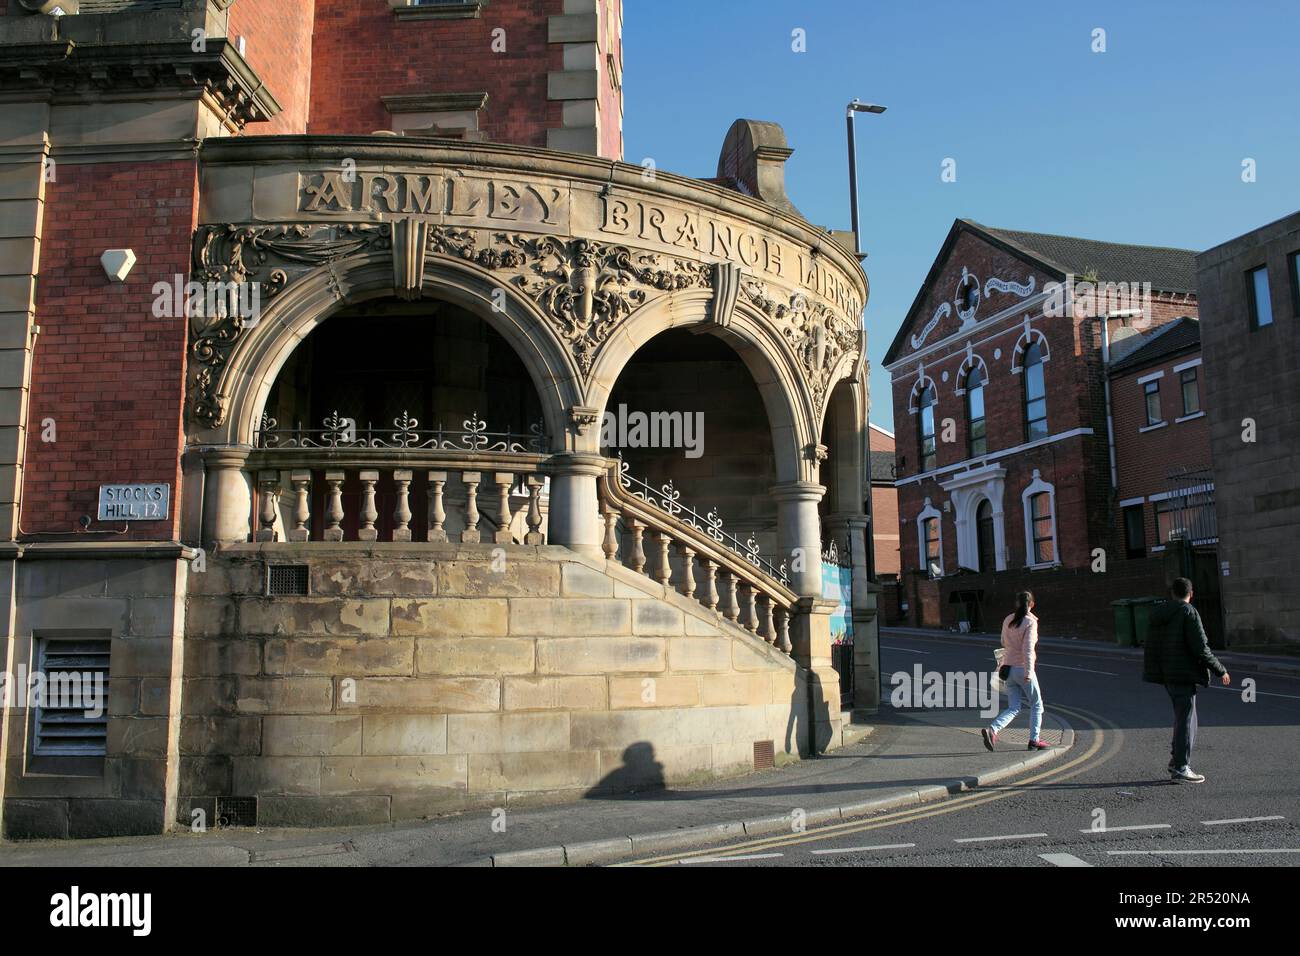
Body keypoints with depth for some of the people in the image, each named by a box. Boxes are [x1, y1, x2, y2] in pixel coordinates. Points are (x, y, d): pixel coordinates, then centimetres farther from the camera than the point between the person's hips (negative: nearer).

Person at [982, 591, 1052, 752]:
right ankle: (1034, 740, 15)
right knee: (1037, 705, 14)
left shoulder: (1008, 620, 7)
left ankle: (992, 730, -14)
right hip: (1023, 668, -6)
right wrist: (1028, 672, -23)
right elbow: (1028, 648, -20)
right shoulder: (1031, 622, -12)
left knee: (1013, 708, 7)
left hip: (1008, 668, 6)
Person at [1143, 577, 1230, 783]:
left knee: (1182, 717, 19)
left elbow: (1151, 646, 14)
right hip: (1182, 673, -8)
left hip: (1165, 672, 8)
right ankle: (1180, 769, 0)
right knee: (1186, 720, -2)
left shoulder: (1158, 613, 10)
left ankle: (1176, 761, 22)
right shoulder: (1189, 613, -13)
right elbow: (1200, 648, -17)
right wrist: (1220, 671, -7)